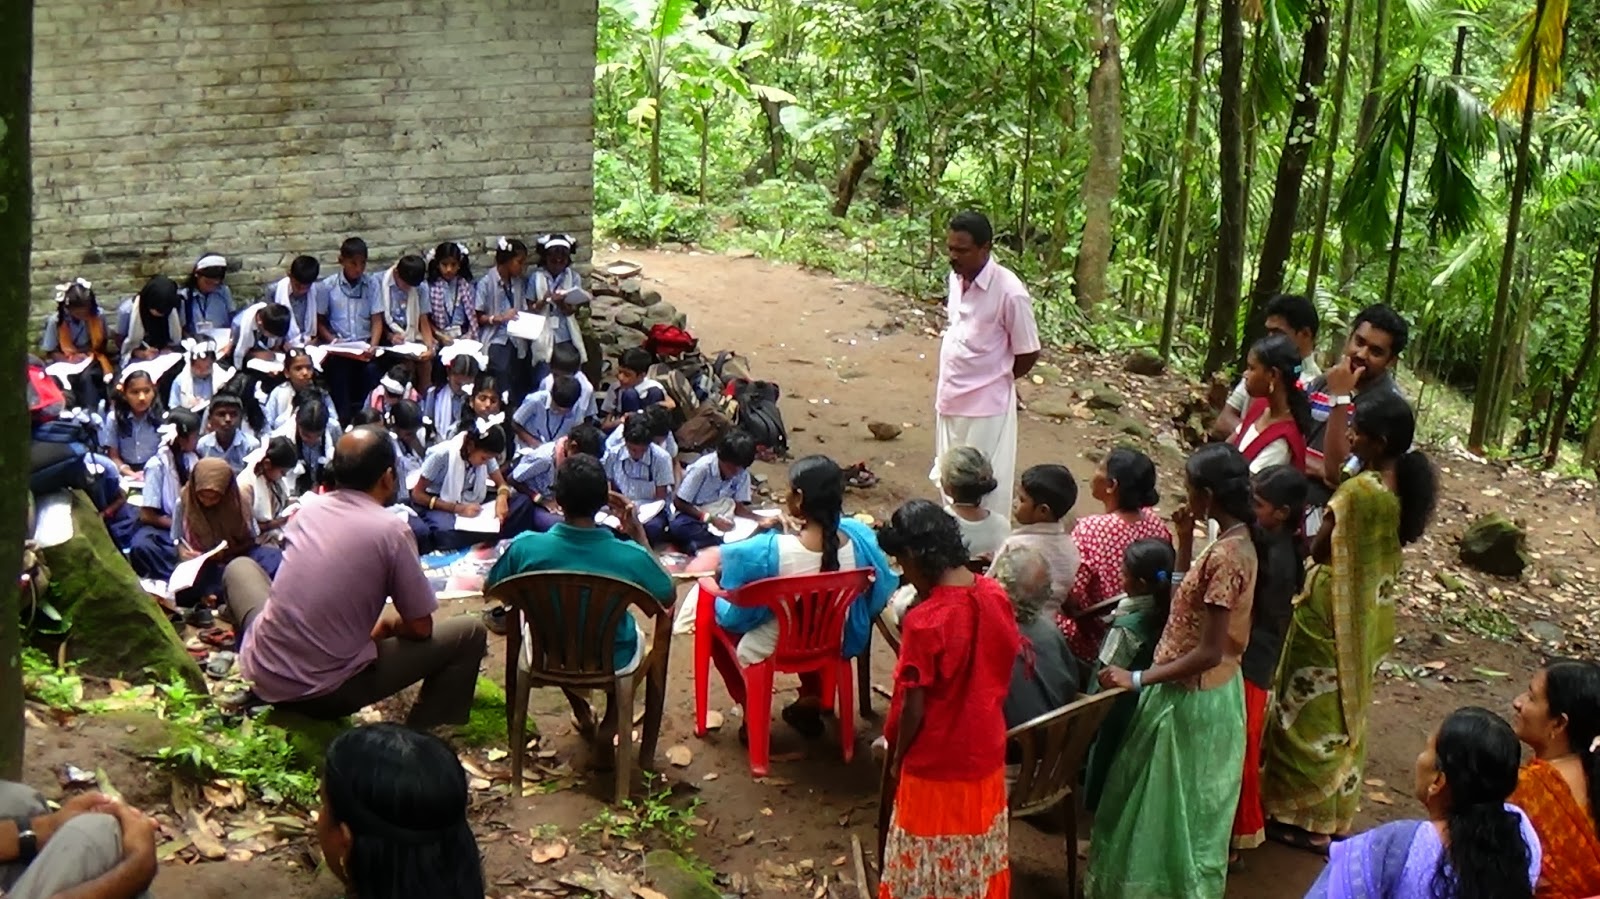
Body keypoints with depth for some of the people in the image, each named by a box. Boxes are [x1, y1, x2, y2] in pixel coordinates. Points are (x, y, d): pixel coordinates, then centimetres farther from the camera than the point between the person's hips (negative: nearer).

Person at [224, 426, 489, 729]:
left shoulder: (307, 511, 4)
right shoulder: (392, 531, -12)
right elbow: (420, 628, -6)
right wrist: (386, 625, 16)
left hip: (263, 674, 5)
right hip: (329, 694, -5)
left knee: (240, 566, 32)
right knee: (470, 634, 5)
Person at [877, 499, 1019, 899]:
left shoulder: (924, 621, -27)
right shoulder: (996, 596, -8)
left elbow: (913, 708, -19)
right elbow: (1005, 673, 5)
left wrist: (897, 757, -3)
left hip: (935, 765, -6)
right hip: (985, 754, 6)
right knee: (979, 853, 23)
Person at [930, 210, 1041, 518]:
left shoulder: (1009, 293, -21)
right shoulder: (957, 277, 1)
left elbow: (1028, 353, -12)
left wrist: (996, 380, 2)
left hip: (985, 406, -7)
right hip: (951, 399, 7)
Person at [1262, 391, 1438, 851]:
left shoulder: (1359, 492, -28)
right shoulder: (1404, 486, -3)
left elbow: (1319, 551, -19)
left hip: (1333, 613, -8)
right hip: (1369, 614, 8)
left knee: (1311, 714, 7)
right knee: (1343, 711, 20)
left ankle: (1302, 817, 18)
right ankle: (1332, 813, 33)